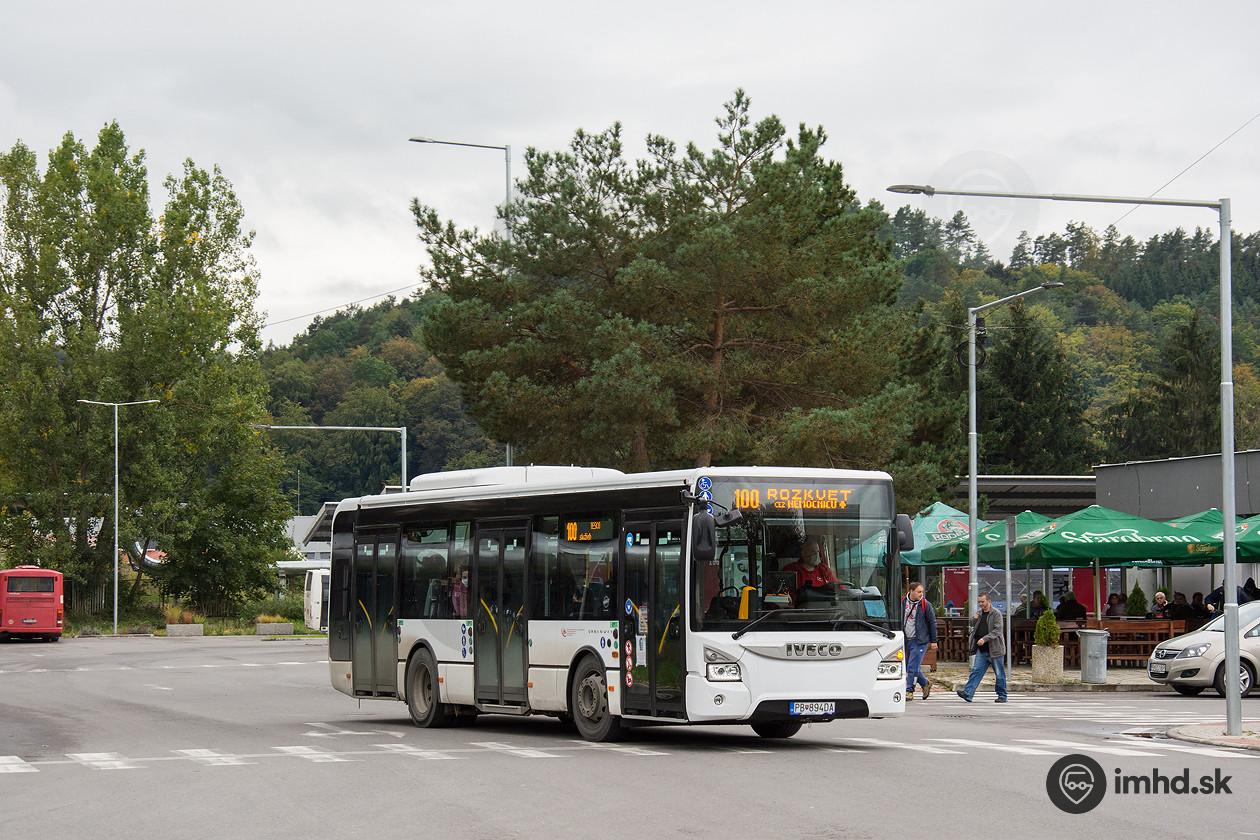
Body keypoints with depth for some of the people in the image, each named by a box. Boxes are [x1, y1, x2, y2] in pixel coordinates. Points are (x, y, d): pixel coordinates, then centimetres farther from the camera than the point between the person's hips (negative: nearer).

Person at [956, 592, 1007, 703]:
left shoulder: (996, 613, -8)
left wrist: (984, 639, -25)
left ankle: (1002, 696, 15)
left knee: (999, 674, 4)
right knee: (976, 671, -3)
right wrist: (974, 619, 1)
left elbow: (997, 631, -16)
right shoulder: (979, 613, 12)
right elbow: (973, 626, 24)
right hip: (982, 650, 6)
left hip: (994, 649, -6)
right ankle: (968, 693, -9)